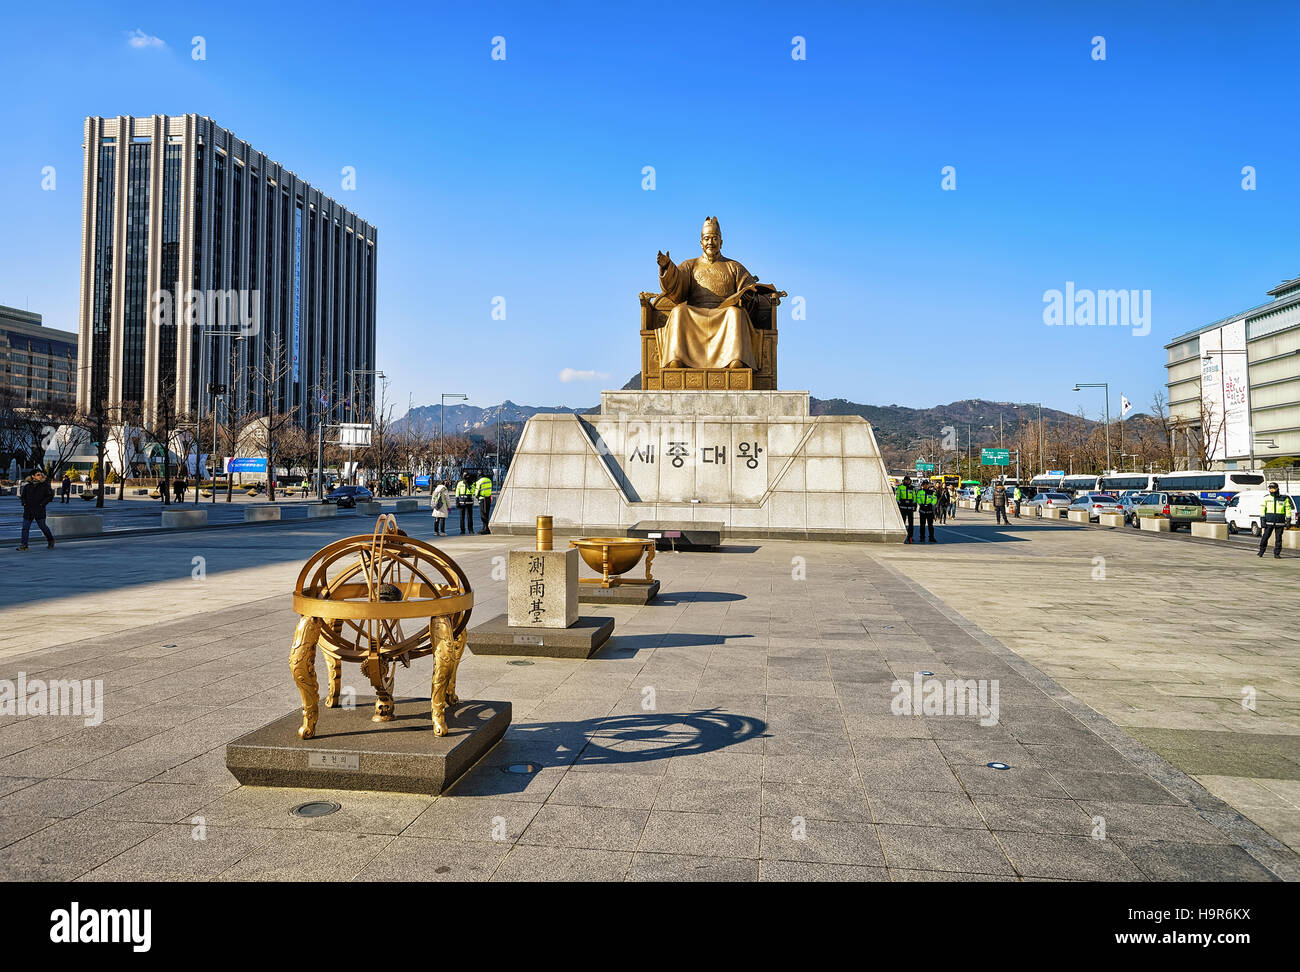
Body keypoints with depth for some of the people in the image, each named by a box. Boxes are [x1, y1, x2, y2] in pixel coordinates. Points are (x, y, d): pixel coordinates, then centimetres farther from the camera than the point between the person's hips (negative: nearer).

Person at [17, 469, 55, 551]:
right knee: (25, 527, 1)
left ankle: (51, 540, 26)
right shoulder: (27, 486, 5)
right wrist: (24, 503, 1)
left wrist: (42, 503, -13)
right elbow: (23, 496, 18)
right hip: (28, 510, 3)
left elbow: (50, 496, -4)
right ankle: (24, 545, 7)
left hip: (39, 511, -3)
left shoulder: (44, 485, -3)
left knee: (43, 526, 4)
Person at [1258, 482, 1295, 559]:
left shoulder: (1284, 499, 3)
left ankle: (1277, 553, 10)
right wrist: (1262, 520, -4)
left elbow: (1288, 510, 6)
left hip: (1280, 522, 0)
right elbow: (1262, 510, 3)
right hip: (1269, 521, 0)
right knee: (1265, 537, -2)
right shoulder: (1266, 498, 3)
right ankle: (1261, 552, 10)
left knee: (1278, 538, 2)